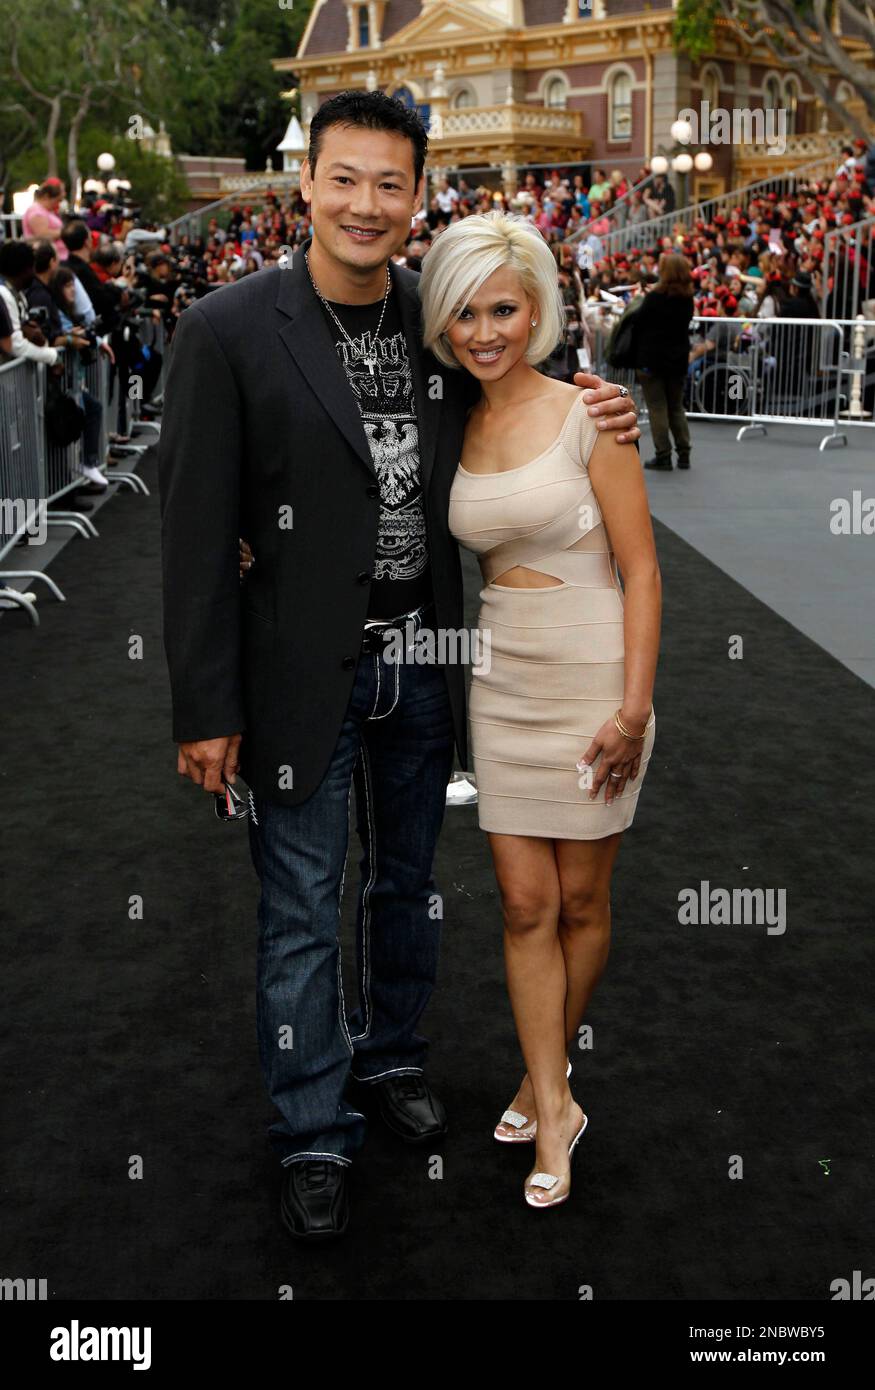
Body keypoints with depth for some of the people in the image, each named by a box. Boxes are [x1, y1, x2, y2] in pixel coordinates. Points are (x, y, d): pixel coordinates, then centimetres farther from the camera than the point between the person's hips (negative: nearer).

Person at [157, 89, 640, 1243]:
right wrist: (205, 709, -12)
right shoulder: (229, 332, -13)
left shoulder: (438, 319, 1)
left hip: (422, 661, 5)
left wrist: (597, 424, -5)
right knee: (303, 910, 6)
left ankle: (391, 1057, 43)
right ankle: (315, 1135, 23)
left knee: (407, 880, 20)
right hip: (305, 672, -4)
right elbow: (196, 532, -12)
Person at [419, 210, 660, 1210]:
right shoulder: (456, 430, 6)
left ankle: (543, 1078, 30)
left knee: (581, 901, 8)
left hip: (593, 677, -4)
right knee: (525, 903, 5)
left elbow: (641, 569, -10)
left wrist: (633, 707, -17)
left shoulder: (584, 415, -10)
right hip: (503, 681, 4)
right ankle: (553, 1110, 15)